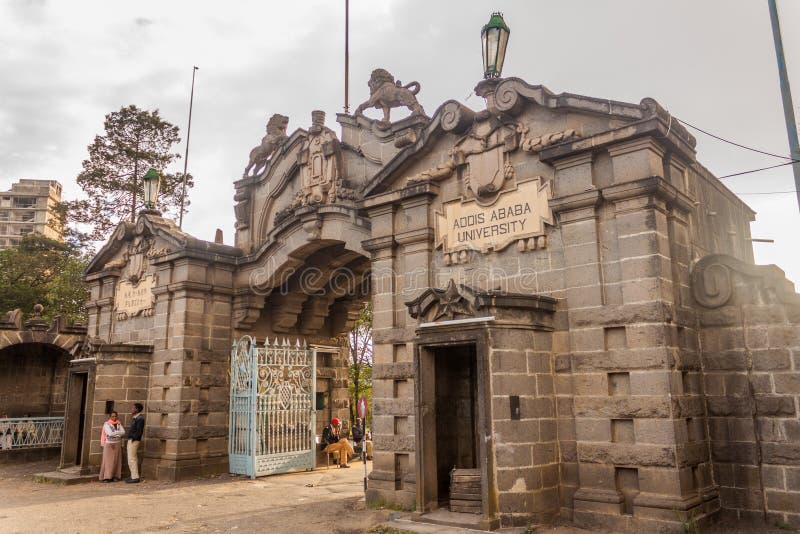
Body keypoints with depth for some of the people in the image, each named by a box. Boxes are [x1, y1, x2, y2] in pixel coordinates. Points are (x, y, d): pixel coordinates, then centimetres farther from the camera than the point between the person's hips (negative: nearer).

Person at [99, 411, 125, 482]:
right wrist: (118, 432, -7)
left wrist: (114, 433, -13)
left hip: (117, 444, 4)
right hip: (109, 444, -4)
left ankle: (115, 476, 3)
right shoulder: (106, 424, -3)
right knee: (108, 460, -7)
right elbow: (110, 433, -15)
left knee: (116, 460, 1)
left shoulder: (119, 424, 9)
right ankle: (106, 477, -6)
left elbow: (123, 432, -4)